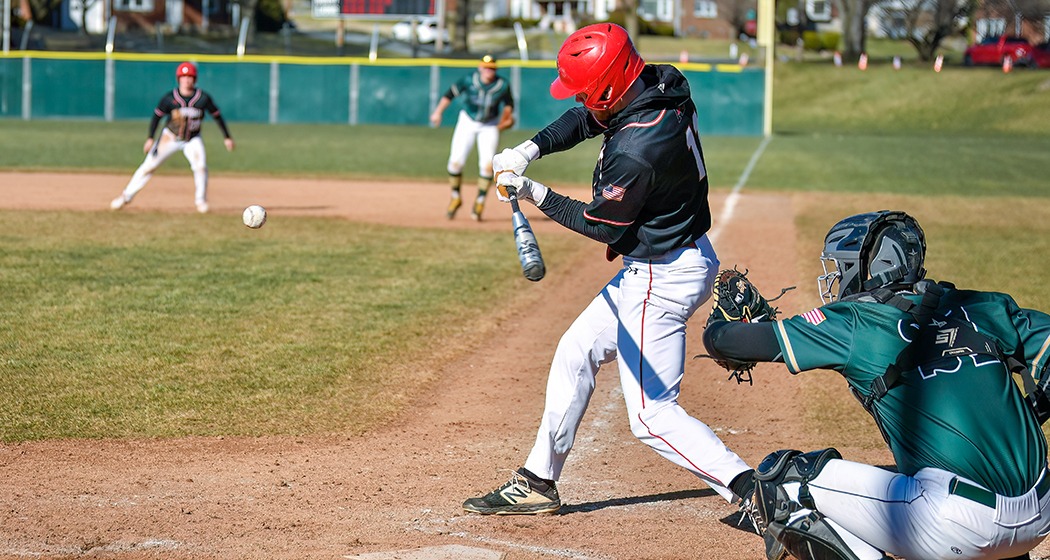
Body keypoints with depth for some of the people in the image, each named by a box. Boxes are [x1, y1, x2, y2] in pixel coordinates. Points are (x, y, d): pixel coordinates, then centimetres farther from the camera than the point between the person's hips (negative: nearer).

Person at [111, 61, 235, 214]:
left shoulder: (203, 98, -14)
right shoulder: (169, 98, -15)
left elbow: (217, 115, -3)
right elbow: (157, 116, -4)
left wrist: (227, 137, 0)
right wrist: (150, 138, -8)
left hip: (193, 140, 0)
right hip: (170, 137, 0)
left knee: (201, 166, -21)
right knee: (149, 166, -4)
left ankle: (200, 200, 1)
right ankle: (126, 196, 6)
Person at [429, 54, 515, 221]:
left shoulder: (503, 85, -14)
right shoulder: (469, 80, -18)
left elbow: (508, 103, 3)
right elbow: (450, 93, -12)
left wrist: (507, 116, -11)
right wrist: (438, 112, -19)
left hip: (490, 126, 0)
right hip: (468, 122, 0)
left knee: (487, 165, -13)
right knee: (456, 162, -8)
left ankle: (480, 202, 3)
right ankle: (456, 198, 15)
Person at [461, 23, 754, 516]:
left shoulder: (636, 151, -31)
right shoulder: (662, 84, -4)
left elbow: (604, 226, -14)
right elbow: (586, 119, 13)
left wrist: (535, 194, -6)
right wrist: (529, 150, -1)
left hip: (663, 278, -10)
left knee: (652, 415, -4)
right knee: (576, 354, 19)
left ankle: (751, 492, -10)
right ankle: (536, 484, 28)